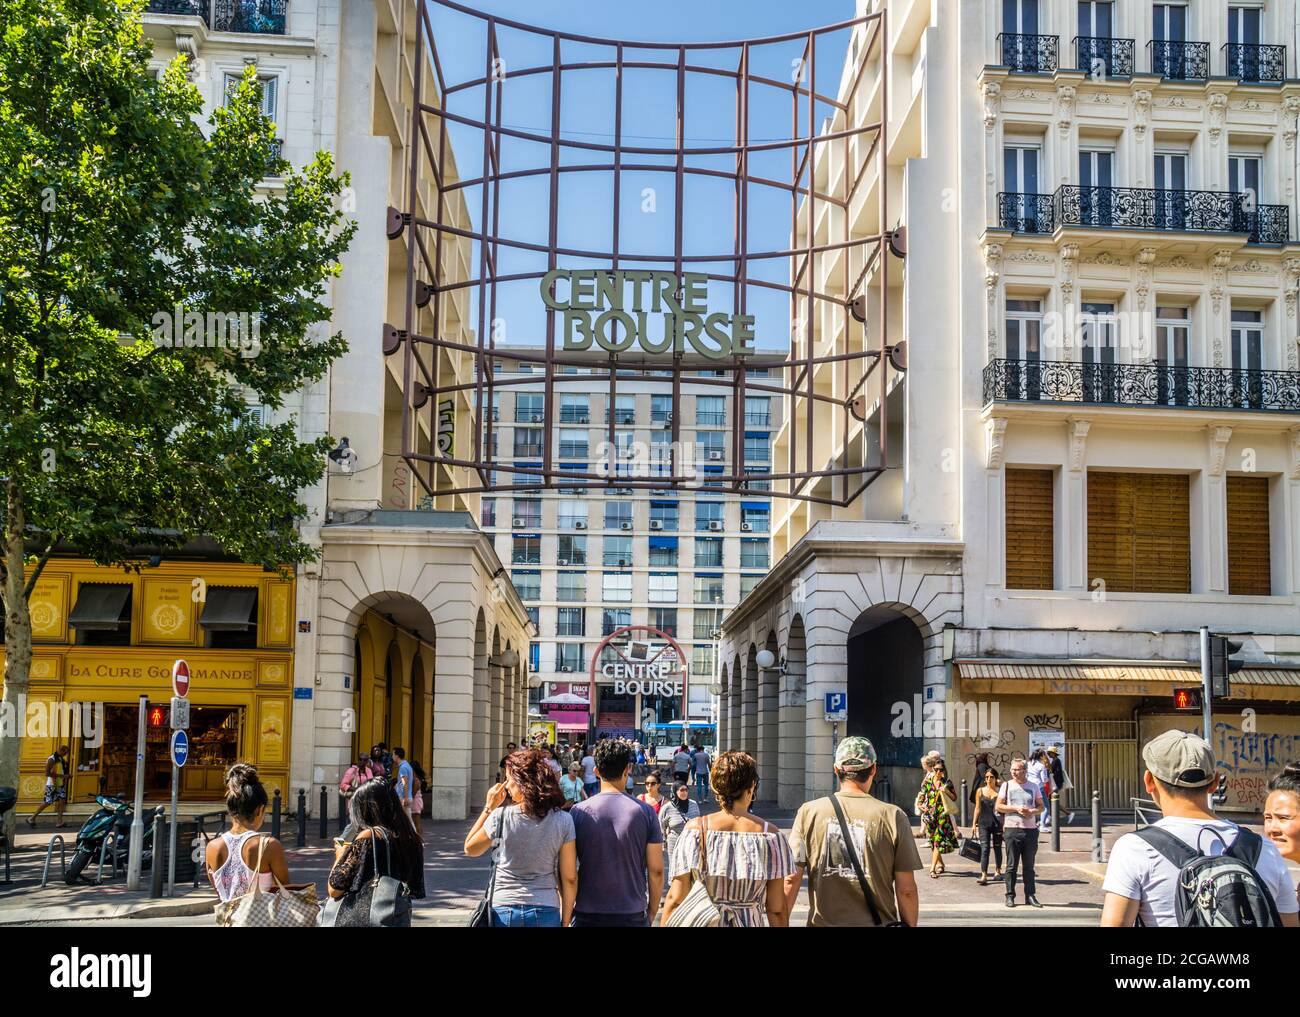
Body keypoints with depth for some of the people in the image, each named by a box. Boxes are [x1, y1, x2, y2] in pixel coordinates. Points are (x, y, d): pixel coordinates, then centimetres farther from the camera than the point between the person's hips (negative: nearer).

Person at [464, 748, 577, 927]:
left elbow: (470, 849, 7)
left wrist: (489, 808, 7)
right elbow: (569, 878, -3)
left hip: (504, 911, -1)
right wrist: (565, 921, 6)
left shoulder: (501, 817, -10)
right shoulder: (563, 821, -7)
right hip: (545, 912, 1)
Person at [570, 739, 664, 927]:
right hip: (632, 916, 0)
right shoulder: (645, 813, -4)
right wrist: (652, 912, 10)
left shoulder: (578, 812, -5)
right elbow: (656, 871, -3)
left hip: (587, 916, 0)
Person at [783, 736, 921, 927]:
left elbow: (791, 879, -2)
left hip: (823, 923, 1)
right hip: (878, 923, -1)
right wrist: (910, 924, 10)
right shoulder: (893, 817, -4)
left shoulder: (808, 813, -2)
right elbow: (906, 890, -3)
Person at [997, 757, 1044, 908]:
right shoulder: (1006, 786, 4)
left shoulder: (1033, 786, 9)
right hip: (1012, 829, -2)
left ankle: (1030, 895, 12)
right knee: (1012, 865, 0)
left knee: (1029, 865, 6)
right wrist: (1016, 808, -11)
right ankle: (1010, 896, 5)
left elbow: (1041, 806, 11)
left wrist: (1032, 812, -10)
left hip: (1030, 829, 2)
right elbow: (998, 806, 1)